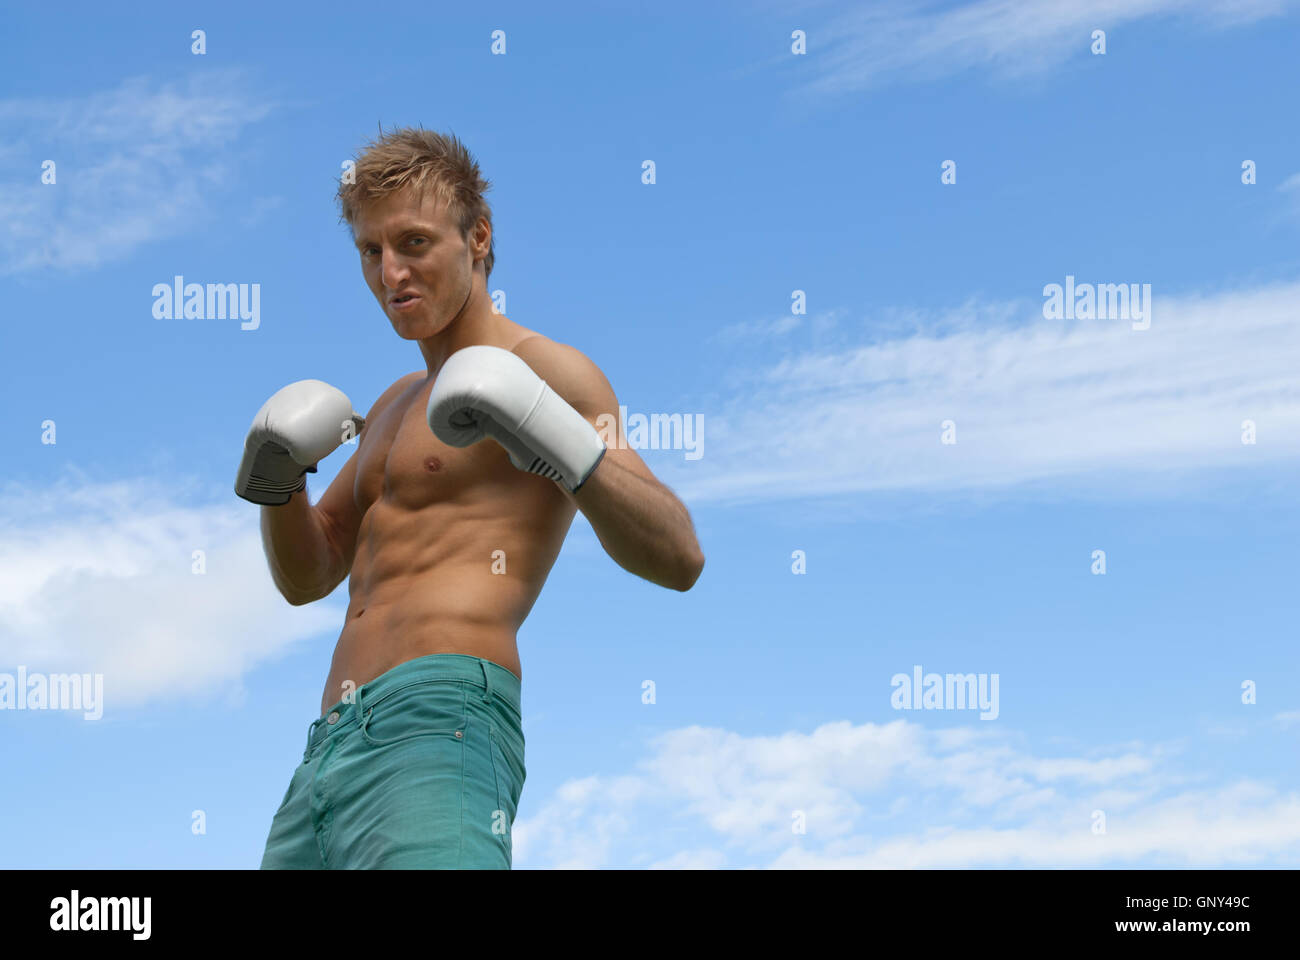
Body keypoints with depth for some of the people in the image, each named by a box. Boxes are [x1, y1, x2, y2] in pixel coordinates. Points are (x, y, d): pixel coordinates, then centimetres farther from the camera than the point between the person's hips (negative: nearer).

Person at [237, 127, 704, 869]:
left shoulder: (544, 373, 1)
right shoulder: (401, 404, 27)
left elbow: (680, 559, -8)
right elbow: (305, 577, 29)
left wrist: (560, 448, -23)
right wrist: (273, 483, 10)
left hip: (440, 727, -9)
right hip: (328, 753, 9)